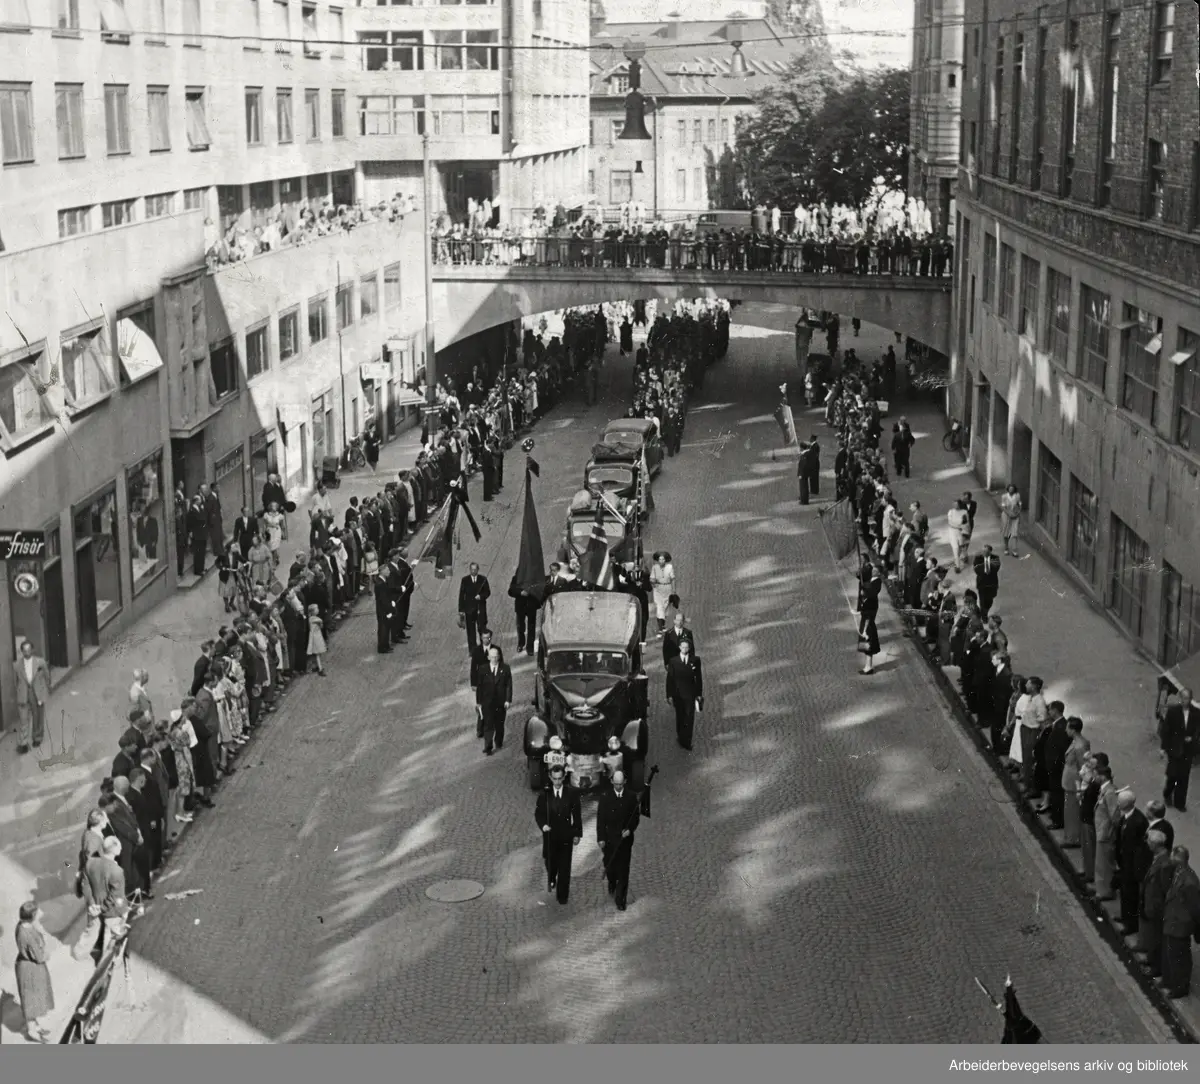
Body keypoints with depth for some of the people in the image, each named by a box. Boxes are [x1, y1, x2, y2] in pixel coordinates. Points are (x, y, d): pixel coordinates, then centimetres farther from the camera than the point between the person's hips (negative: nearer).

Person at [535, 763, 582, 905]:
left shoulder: (572, 793, -8)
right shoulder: (545, 793, -7)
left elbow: (577, 814, -1)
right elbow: (538, 813, 0)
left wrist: (577, 834, -1)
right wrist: (543, 825, -20)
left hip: (566, 836, -1)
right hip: (550, 835, 1)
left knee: (564, 866, 4)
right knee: (550, 862, 12)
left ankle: (562, 895, 17)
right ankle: (551, 880, 46)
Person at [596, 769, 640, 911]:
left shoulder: (631, 796, -3)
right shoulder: (605, 796, -5)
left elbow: (636, 816, 5)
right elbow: (600, 818, -4)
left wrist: (630, 829, -12)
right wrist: (601, 838, -8)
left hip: (625, 838, 0)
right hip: (609, 838, 0)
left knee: (623, 869, -1)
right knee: (610, 866, 12)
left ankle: (620, 900, 4)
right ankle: (611, 883, 44)